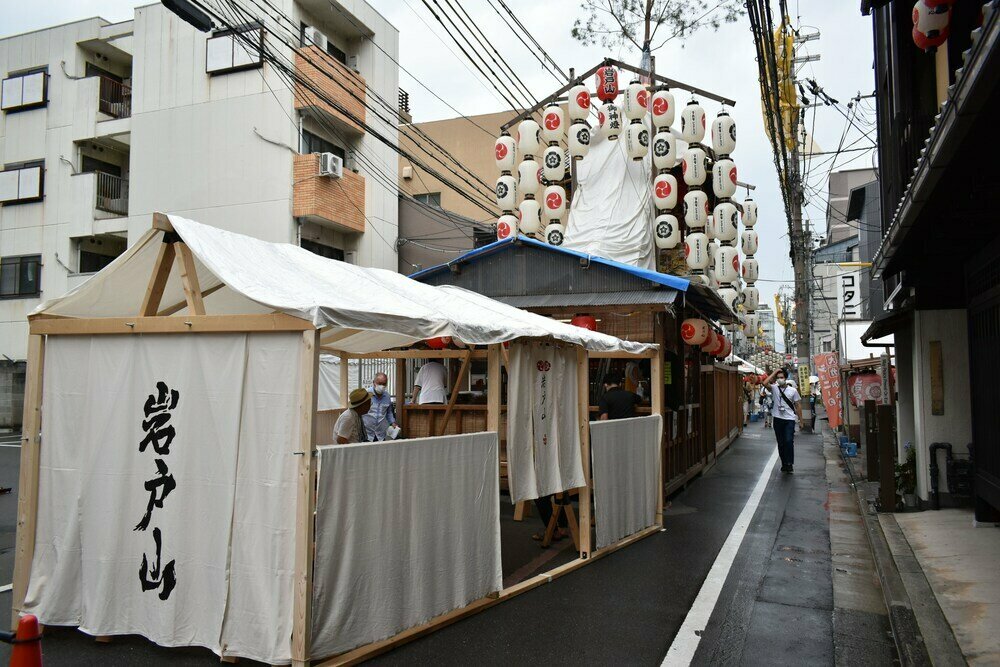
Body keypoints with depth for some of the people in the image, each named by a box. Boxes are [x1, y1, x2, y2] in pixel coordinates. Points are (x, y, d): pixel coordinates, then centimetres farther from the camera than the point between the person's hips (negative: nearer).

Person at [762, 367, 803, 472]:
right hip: (778, 419, 2)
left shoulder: (793, 390, 1)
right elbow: (765, 383, -19)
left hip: (789, 419, -2)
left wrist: (800, 421, 3)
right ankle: (784, 464, 19)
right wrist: (775, 372, -12)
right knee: (780, 443, 8)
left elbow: (798, 406, 5)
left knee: (789, 441, -13)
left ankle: (789, 464, -5)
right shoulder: (774, 388, 2)